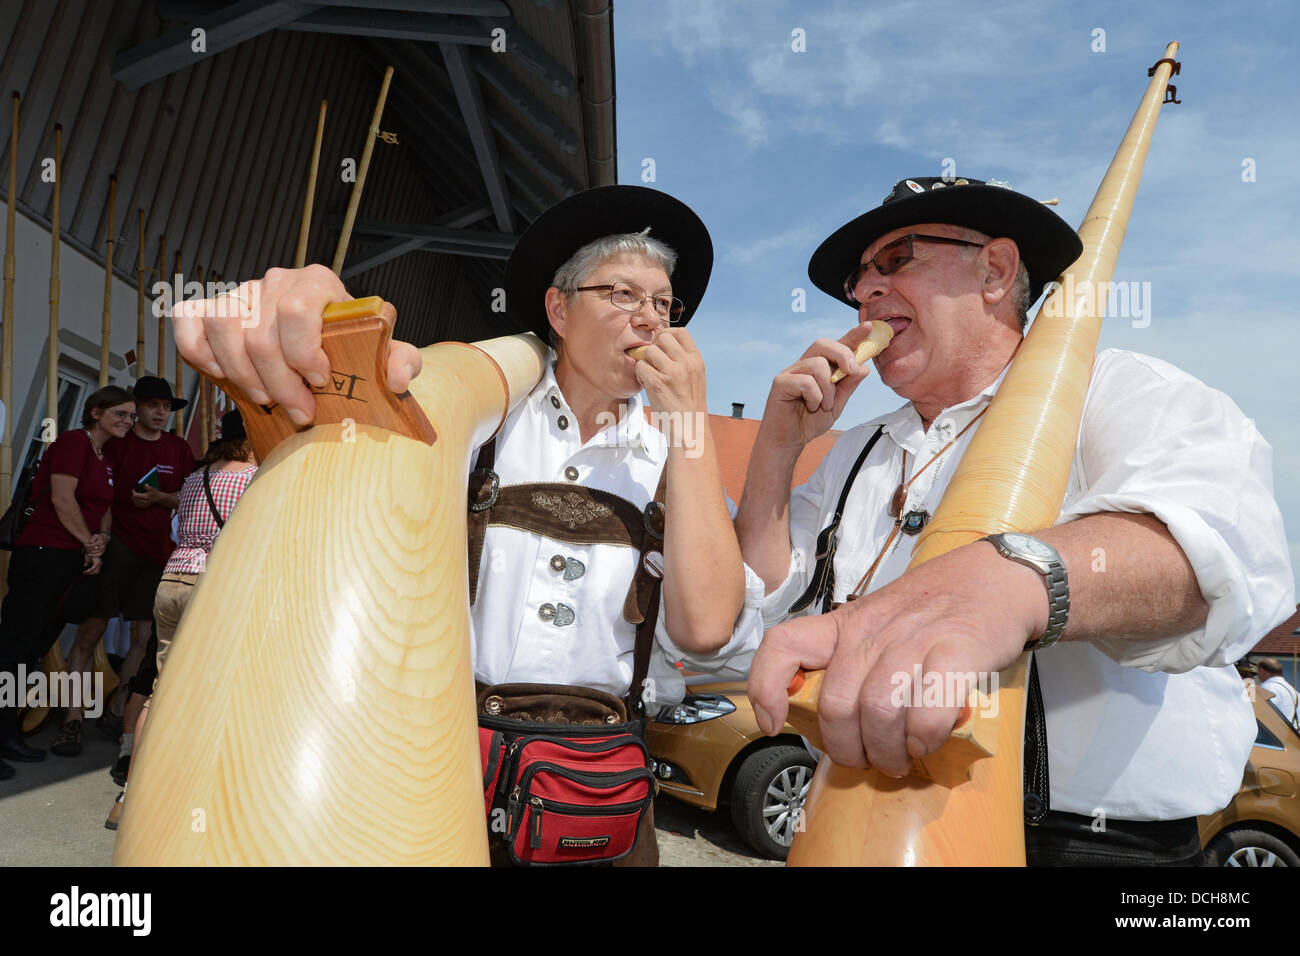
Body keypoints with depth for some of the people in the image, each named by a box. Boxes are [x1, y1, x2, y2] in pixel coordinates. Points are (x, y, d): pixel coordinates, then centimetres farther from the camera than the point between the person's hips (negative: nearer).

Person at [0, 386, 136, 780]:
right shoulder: (73, 441, -8)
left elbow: (105, 507, 19)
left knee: (36, 648, 12)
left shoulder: (106, 459, 18)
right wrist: (90, 545, -6)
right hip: (43, 555, -9)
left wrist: (102, 538, -2)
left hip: (74, 562, 9)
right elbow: (62, 499, -15)